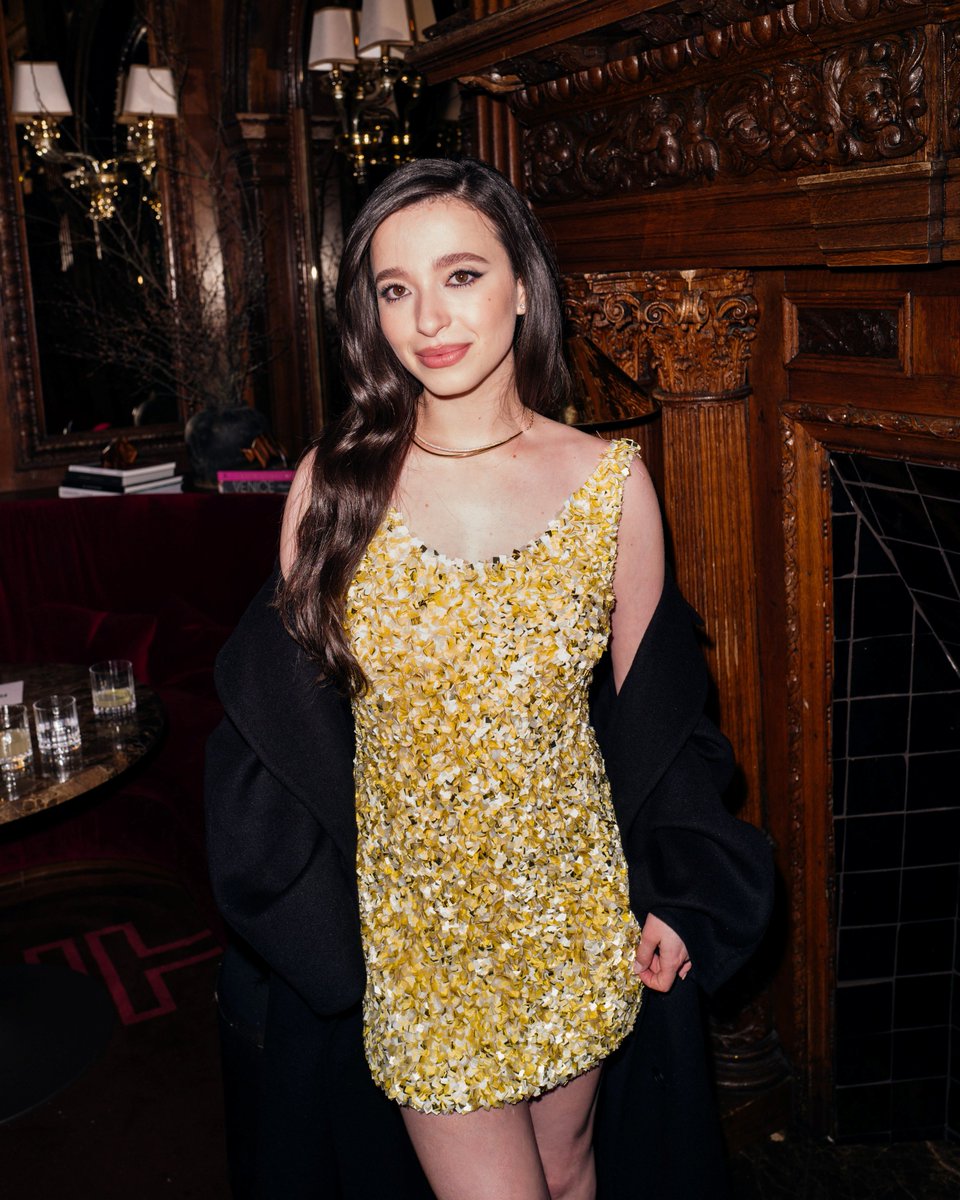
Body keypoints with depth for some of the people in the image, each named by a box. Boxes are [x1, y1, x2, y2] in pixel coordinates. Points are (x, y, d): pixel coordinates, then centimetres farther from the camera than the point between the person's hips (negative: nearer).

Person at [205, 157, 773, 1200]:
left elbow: (646, 707, 2)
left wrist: (672, 896, 0)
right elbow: (287, 704, -2)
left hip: (577, 911, 2)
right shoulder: (334, 483, -9)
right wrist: (301, 917, -2)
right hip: (406, 920, -1)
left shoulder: (611, 483, -7)